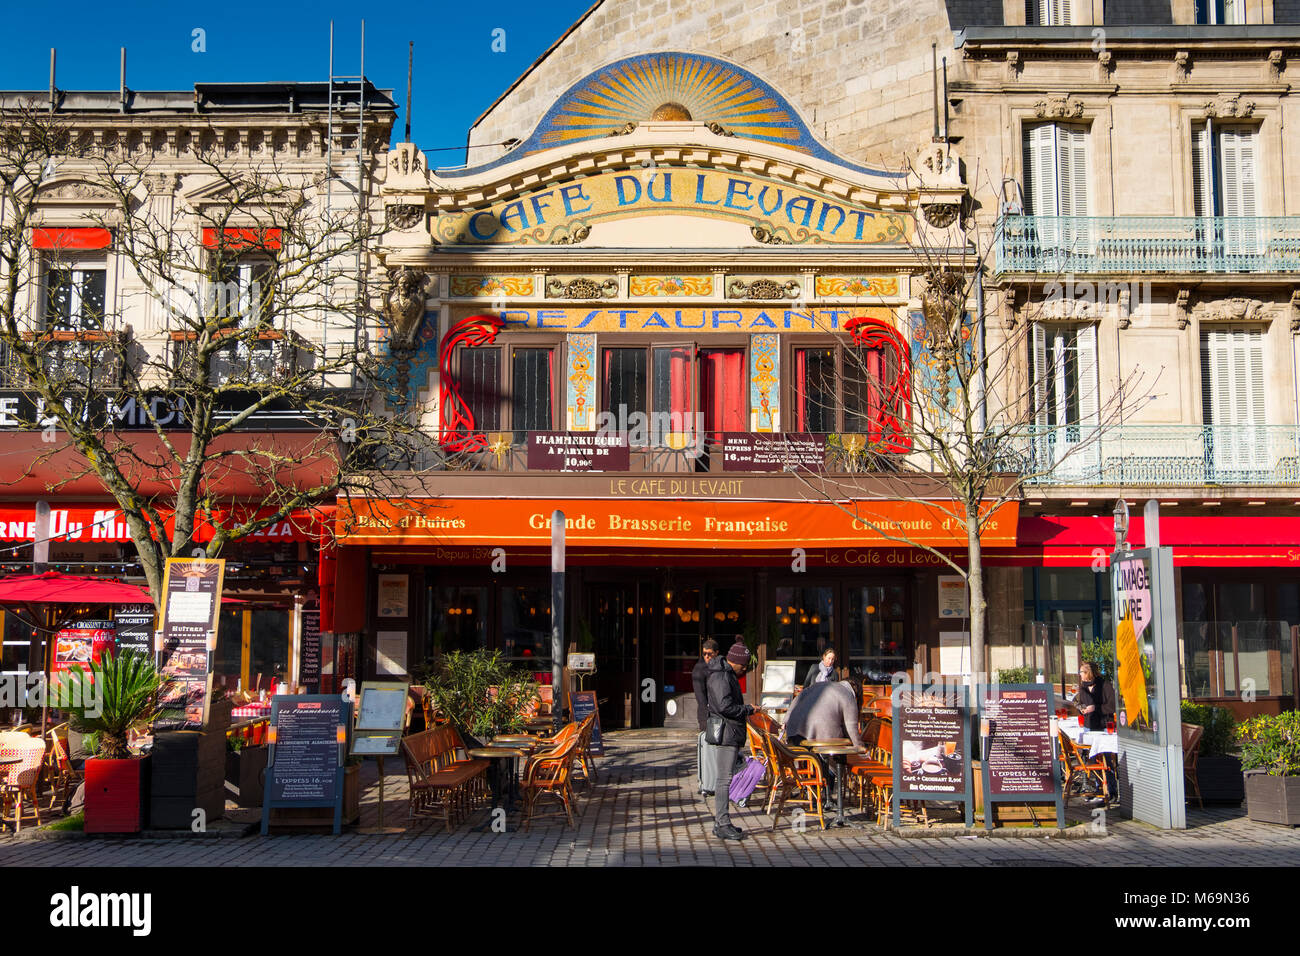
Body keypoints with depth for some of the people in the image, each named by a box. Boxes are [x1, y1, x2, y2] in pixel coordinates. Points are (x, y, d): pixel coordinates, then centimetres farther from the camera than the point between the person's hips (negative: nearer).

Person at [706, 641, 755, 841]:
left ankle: (720, 821, 18)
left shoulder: (729, 675, 19)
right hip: (726, 733, -11)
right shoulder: (720, 677, -15)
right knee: (724, 779, -11)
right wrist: (748, 709, -11)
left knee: (724, 778, 13)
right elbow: (725, 706, -23)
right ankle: (723, 824, -11)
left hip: (732, 734, 11)